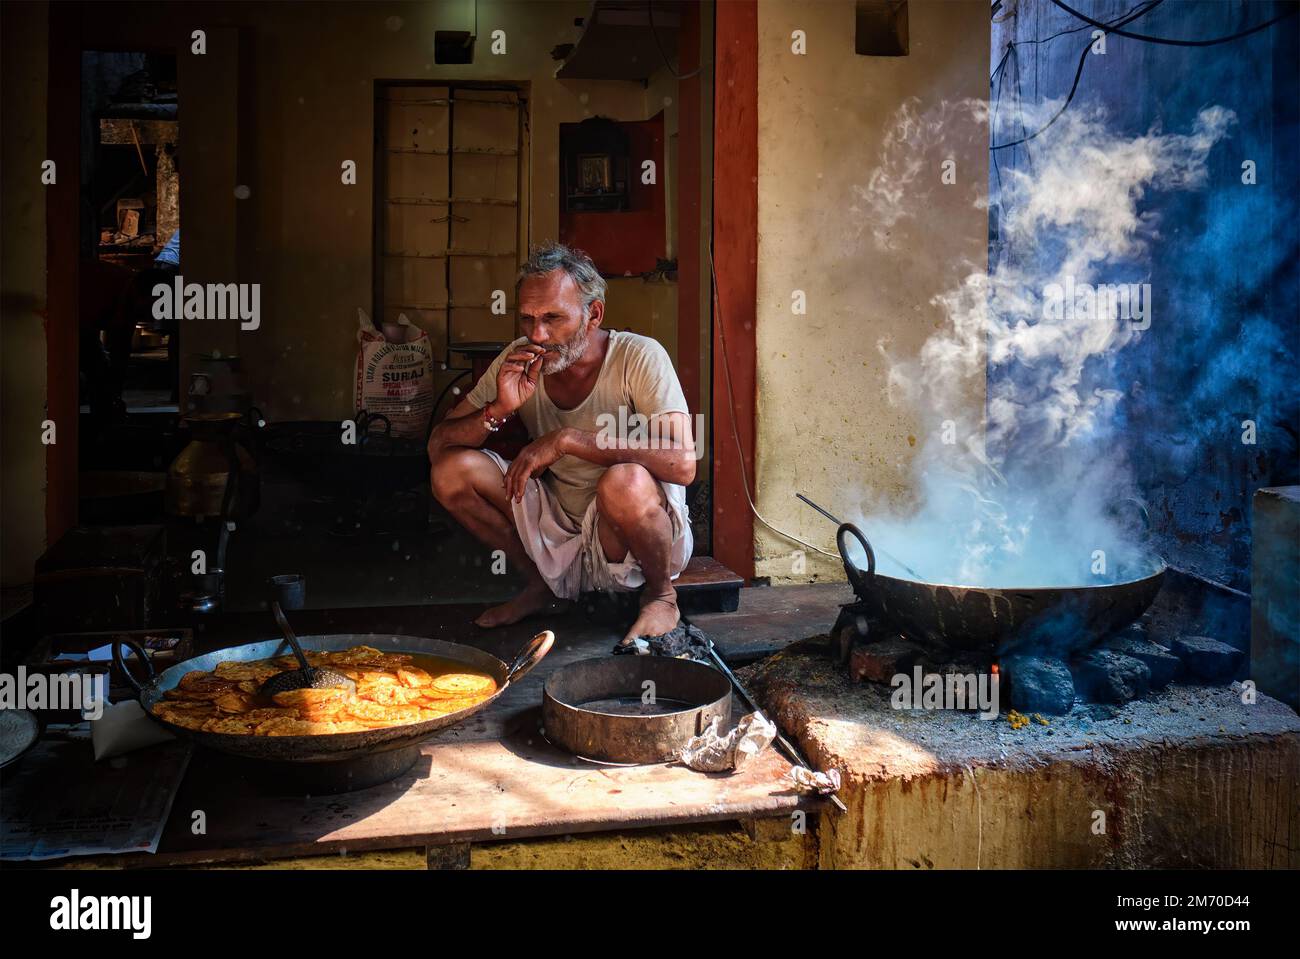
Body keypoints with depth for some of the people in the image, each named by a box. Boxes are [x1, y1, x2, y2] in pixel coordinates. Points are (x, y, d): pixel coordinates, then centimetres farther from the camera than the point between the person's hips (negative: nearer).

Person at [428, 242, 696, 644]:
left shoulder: (639, 357, -18)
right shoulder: (519, 361, -4)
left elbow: (682, 463, -32)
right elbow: (438, 443, -3)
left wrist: (566, 440, -32)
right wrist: (497, 410, -23)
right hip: (559, 532, 5)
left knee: (623, 482, -37)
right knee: (451, 469, -11)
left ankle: (661, 594, -5)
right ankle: (542, 585, 9)